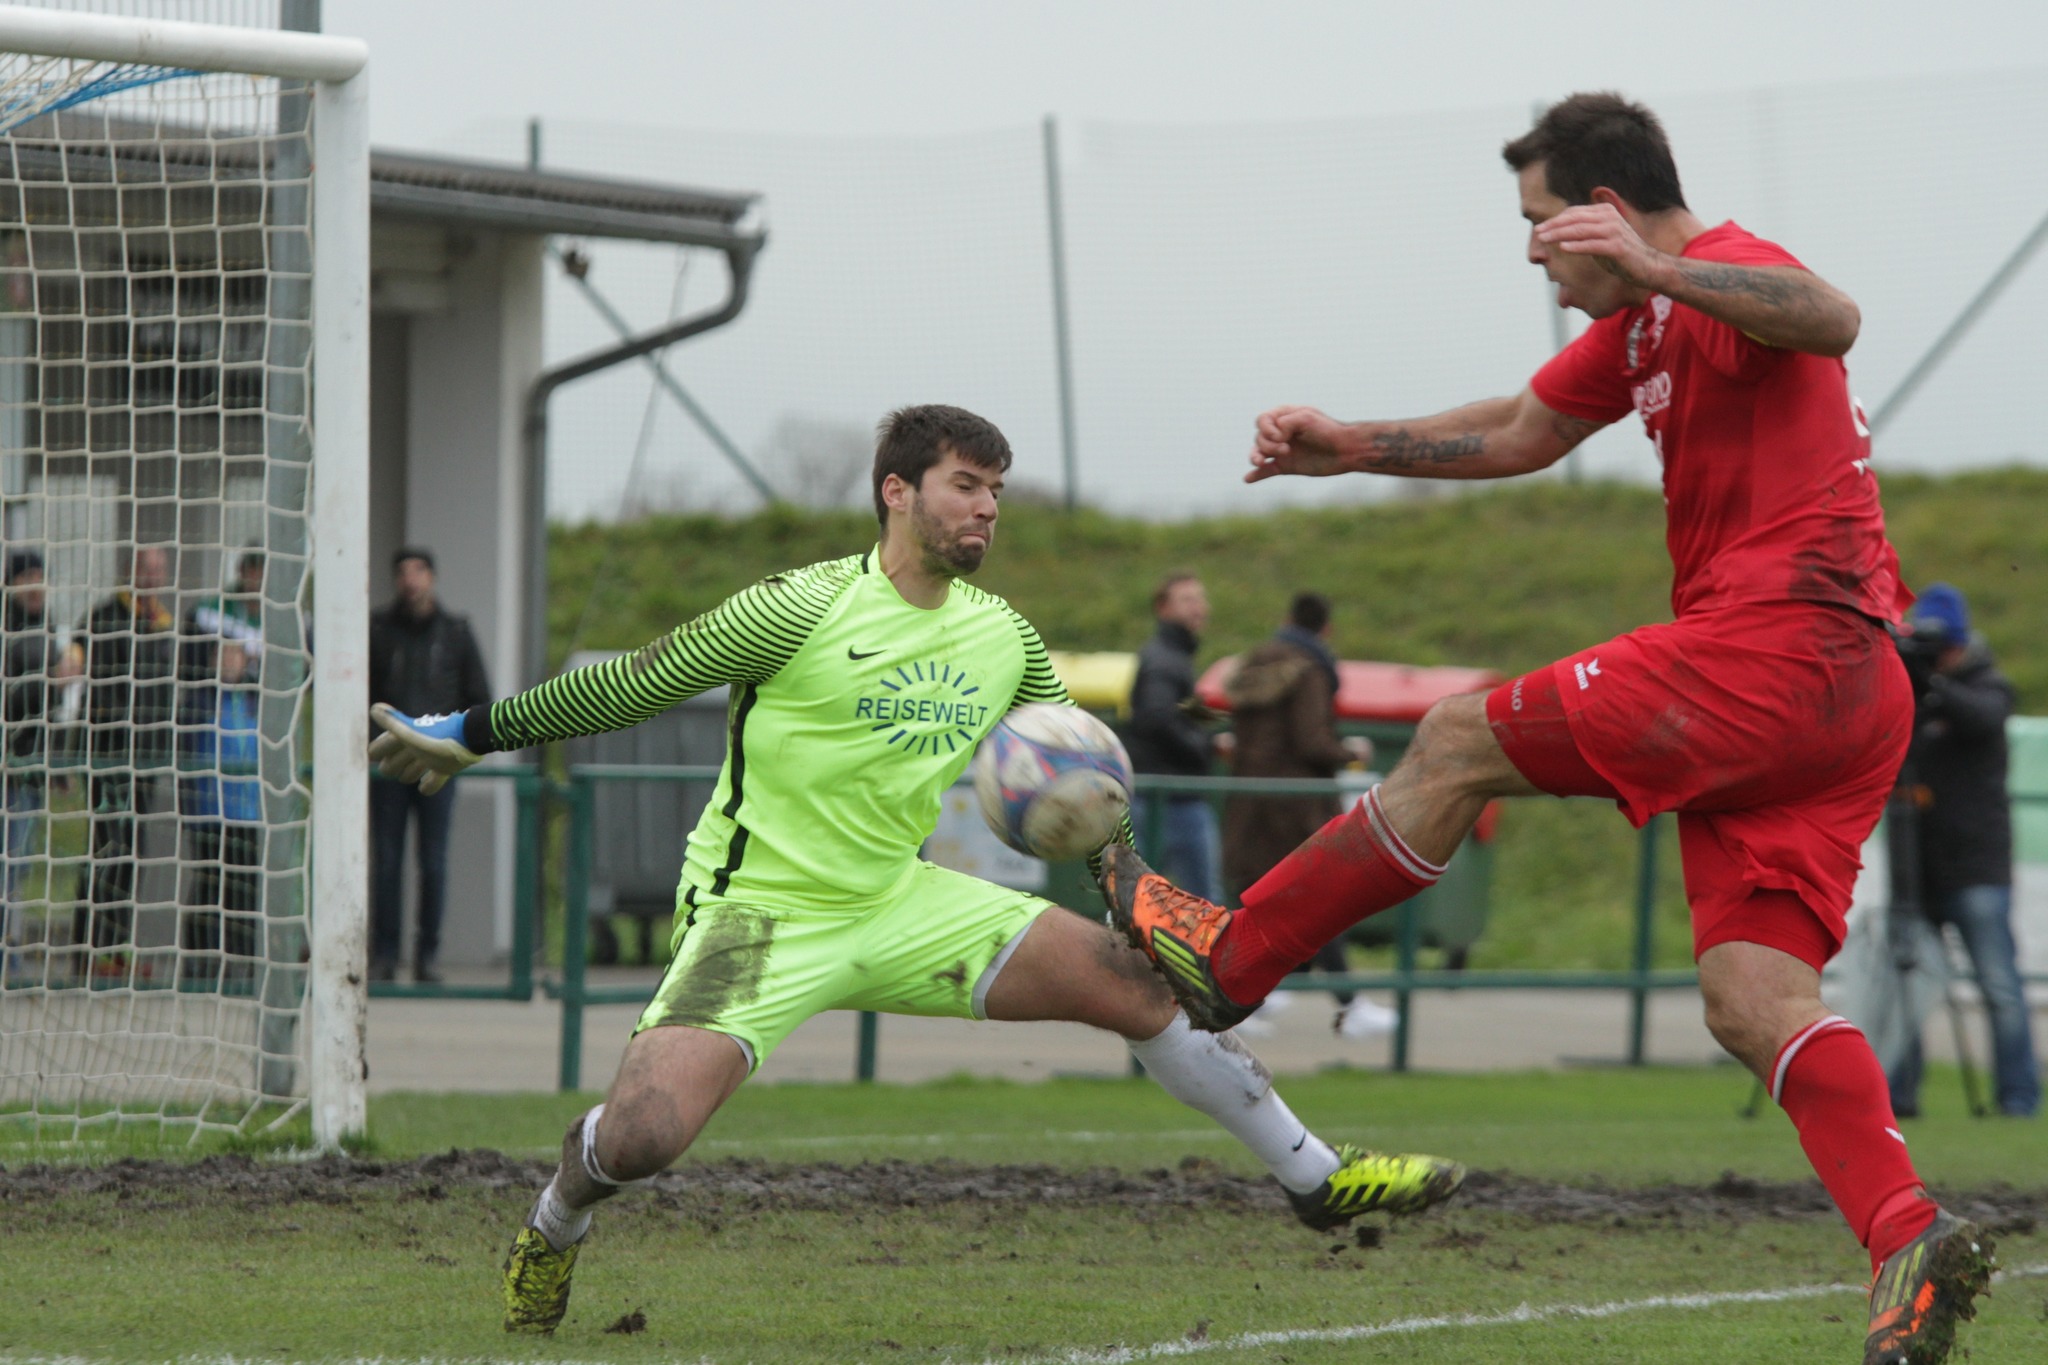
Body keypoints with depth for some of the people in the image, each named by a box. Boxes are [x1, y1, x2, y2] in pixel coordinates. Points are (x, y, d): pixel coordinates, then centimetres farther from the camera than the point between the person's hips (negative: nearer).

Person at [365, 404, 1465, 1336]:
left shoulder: (1005, 642, 3)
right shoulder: (805, 609, -16)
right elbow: (630, 686, -9)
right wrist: (468, 736, -6)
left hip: (895, 905, 5)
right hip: (757, 911, -5)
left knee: (1136, 980, -6)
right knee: (641, 1135, -26)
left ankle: (1320, 1178, 9)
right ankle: (548, 1238, 10)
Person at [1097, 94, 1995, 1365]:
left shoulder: (1725, 272, -7)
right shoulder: (1637, 331, 26)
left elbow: (1831, 319, -30)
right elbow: (1520, 434, 39)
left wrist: (1654, 269, -42)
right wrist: (1352, 446, 33)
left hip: (1775, 644, -10)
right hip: (1845, 694, 10)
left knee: (1459, 745, -1)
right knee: (1752, 999, -3)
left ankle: (1232, 958, 10)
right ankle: (1912, 1240, -17)